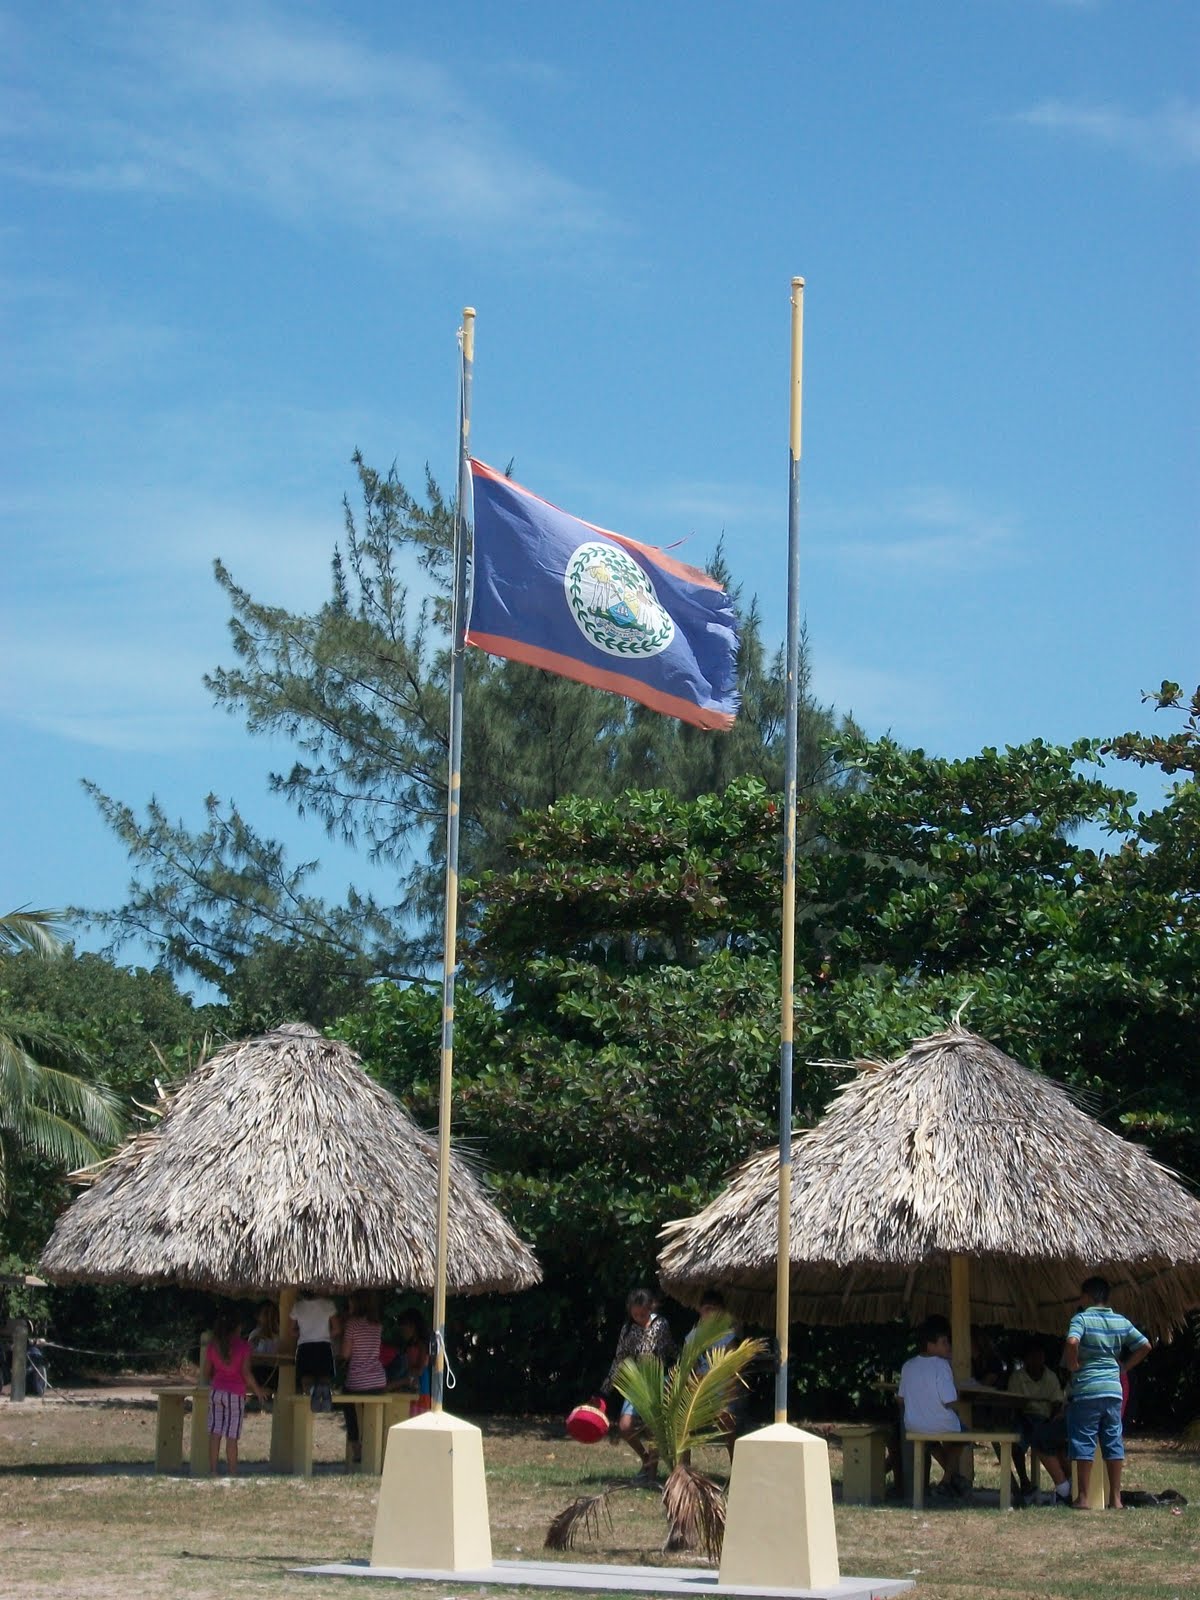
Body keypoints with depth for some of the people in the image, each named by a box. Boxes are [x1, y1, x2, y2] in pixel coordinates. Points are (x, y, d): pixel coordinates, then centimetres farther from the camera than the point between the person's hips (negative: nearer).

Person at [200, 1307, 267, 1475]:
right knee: (231, 1437, -1)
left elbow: (205, 1373, 7)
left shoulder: (212, 1345, 4)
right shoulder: (243, 1345, -7)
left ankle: (212, 1471, 2)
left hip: (216, 1392, 3)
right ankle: (233, 1473, 1)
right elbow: (246, 1373, -11)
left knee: (214, 1434, 3)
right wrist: (258, 1391, 0)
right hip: (235, 1394, -3)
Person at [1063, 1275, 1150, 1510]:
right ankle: (1116, 1498, 10)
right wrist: (1124, 1367, 15)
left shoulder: (1082, 1318, -8)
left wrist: (1072, 1365, -11)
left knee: (1083, 1444, 0)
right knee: (1113, 1443, 10)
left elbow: (1072, 1342, -26)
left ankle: (1083, 1498, 1)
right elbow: (1145, 1346, 11)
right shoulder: (1121, 1321, 8)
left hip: (1086, 1389, -5)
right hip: (1113, 1390, 5)